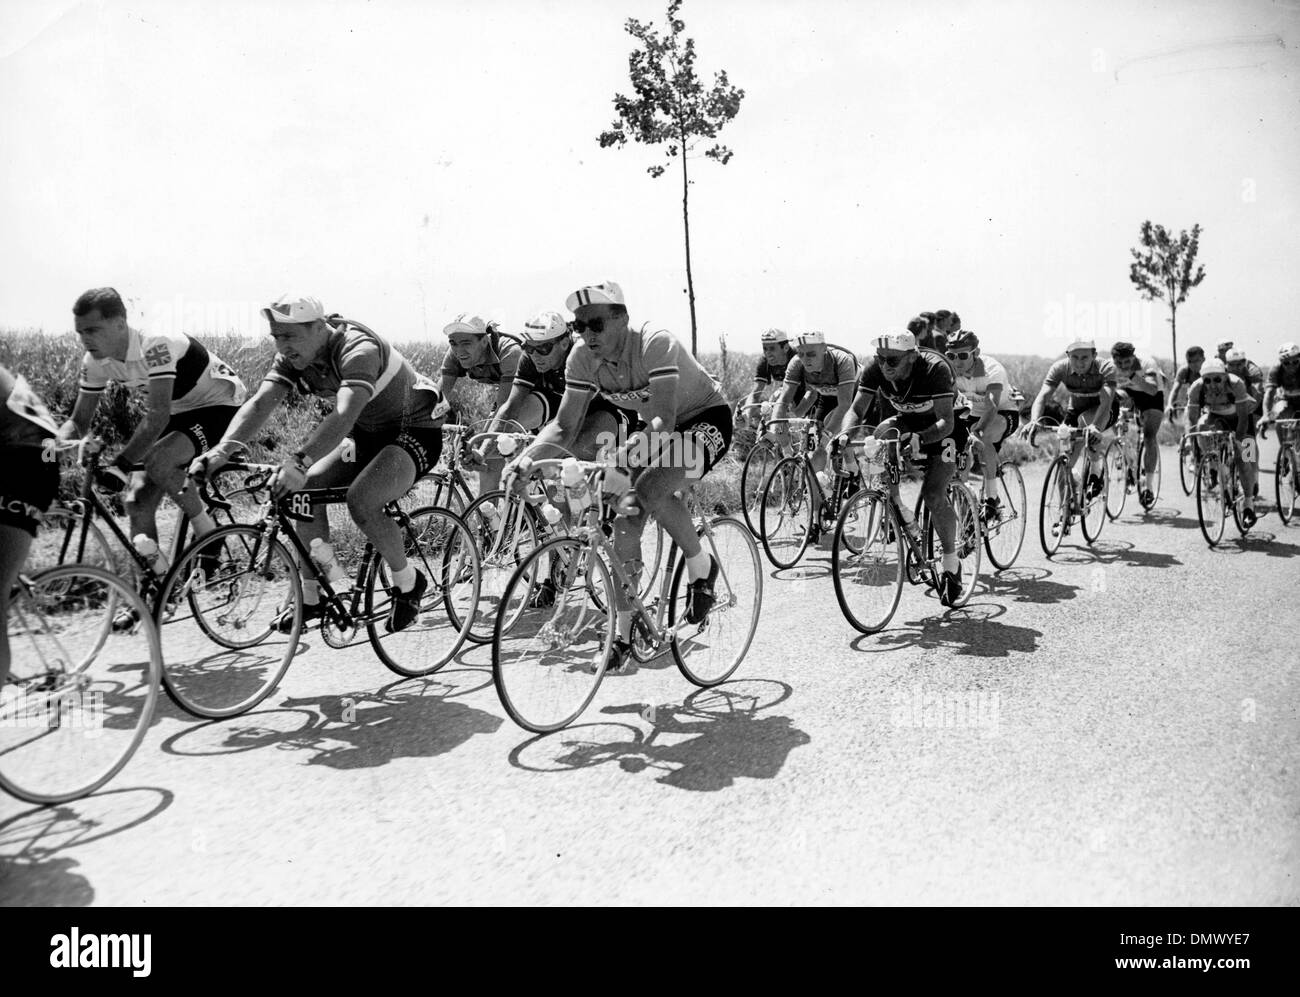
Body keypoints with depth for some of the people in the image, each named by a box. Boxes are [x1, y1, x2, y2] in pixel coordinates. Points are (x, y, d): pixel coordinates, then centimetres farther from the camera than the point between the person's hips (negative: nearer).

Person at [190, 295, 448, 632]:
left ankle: (408, 581, -5)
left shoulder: (358, 349, -30)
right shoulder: (292, 356, -6)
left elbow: (344, 415, -46)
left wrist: (299, 462, -59)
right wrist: (221, 451, -35)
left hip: (416, 433, -8)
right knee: (306, 489, -10)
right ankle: (311, 597, 4)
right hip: (369, 435, 8)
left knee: (361, 501, -30)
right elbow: (260, 403, -18)